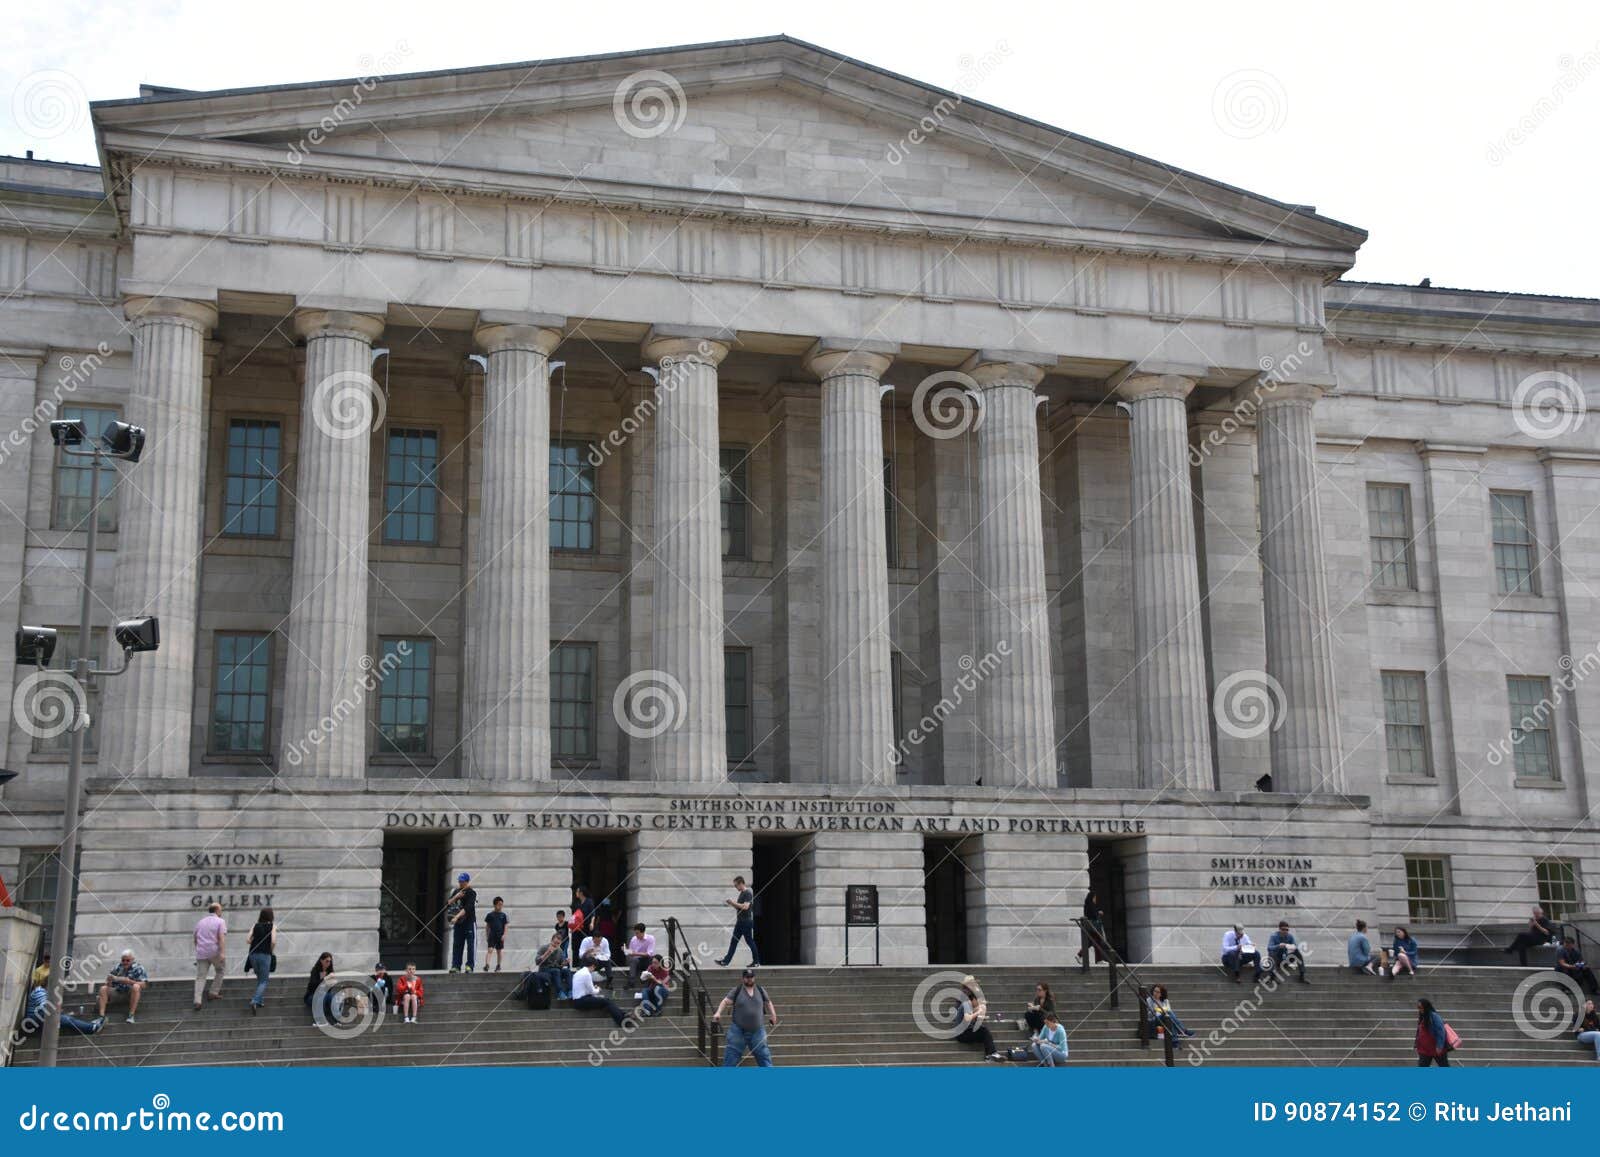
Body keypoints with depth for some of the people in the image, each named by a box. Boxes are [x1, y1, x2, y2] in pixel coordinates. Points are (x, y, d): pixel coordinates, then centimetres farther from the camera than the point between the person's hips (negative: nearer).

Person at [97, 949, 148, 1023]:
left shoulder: (138, 968, -9)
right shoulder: (118, 967, 2)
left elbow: (143, 984, -18)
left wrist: (129, 981, -30)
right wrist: (109, 980, -18)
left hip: (132, 992, -4)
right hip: (118, 991, 4)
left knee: (136, 986, -35)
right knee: (103, 988, -15)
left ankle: (131, 1015, -35)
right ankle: (101, 1016, -24)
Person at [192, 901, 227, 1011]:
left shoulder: (201, 922, 16)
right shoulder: (220, 922, -1)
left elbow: (195, 939, 22)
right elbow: (222, 938, -15)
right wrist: (222, 953, -22)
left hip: (201, 953, 4)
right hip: (215, 952, -4)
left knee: (200, 977, 2)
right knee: (220, 971, 22)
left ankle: (197, 1000, -13)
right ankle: (214, 992, 19)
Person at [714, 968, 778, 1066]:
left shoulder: (761, 990, 8)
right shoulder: (736, 990, -2)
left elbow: (768, 1003, 20)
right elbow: (726, 1001, -10)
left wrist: (773, 1015, 9)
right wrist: (718, 1013, -25)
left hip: (757, 1031, 2)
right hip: (738, 1031, -2)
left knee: (764, 1055, 5)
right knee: (731, 1055, 0)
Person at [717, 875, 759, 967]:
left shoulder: (748, 893, -13)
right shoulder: (741, 893, 15)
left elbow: (745, 906, -24)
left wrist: (734, 903, -18)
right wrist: (731, 904, 6)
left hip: (746, 921, -9)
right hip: (740, 921, 9)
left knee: (749, 941, -2)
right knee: (733, 941, 6)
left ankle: (756, 962, 8)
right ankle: (726, 961, 5)